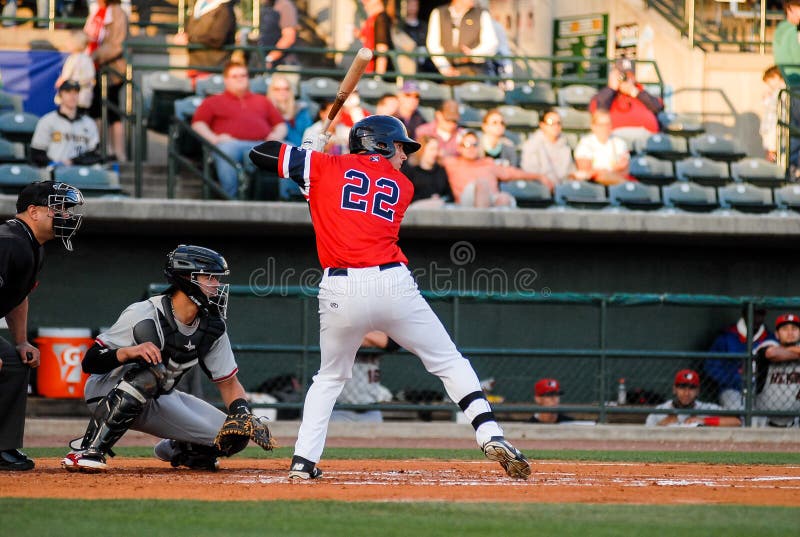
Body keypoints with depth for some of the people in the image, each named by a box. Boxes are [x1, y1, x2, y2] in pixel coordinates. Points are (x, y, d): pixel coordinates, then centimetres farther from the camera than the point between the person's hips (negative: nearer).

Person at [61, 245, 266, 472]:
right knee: (150, 371, -40)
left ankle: (173, 450, 21)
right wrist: (129, 352, -43)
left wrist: (244, 414, -17)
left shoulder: (213, 328, -6)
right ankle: (87, 451, -33)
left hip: (159, 400, 6)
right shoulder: (143, 315, -25)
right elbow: (89, 362, -24)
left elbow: (228, 382, 3)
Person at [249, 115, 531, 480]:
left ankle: (303, 461, 10)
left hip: (340, 292, 1)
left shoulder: (325, 167, 12)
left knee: (329, 378, 21)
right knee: (450, 364, 11)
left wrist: (309, 154, 32)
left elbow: (260, 153, 14)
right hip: (393, 285, -1)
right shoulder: (402, 186, 17)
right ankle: (491, 437, -4)